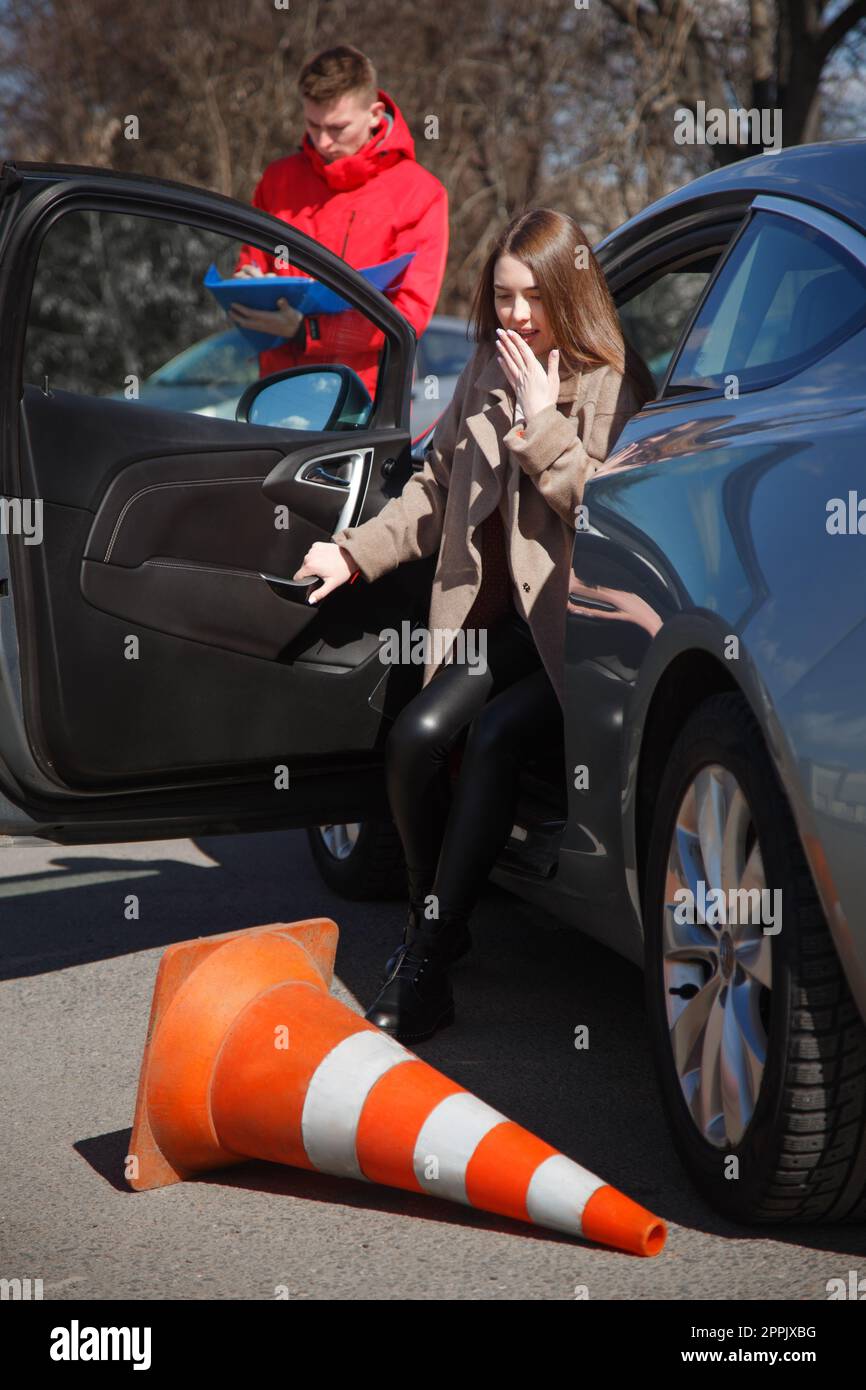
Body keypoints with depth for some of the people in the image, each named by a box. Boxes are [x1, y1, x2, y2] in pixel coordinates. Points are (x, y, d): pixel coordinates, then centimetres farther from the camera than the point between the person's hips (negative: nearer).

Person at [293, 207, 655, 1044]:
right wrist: (355, 552, 10)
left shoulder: (614, 386, -5)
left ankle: (429, 956, -21)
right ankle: (429, 921, 2)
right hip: (499, 616, 6)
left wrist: (541, 426, -17)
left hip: (576, 628, -6)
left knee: (496, 735, -27)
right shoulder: (485, 375, 14)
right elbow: (437, 490, 21)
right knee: (417, 734, -18)